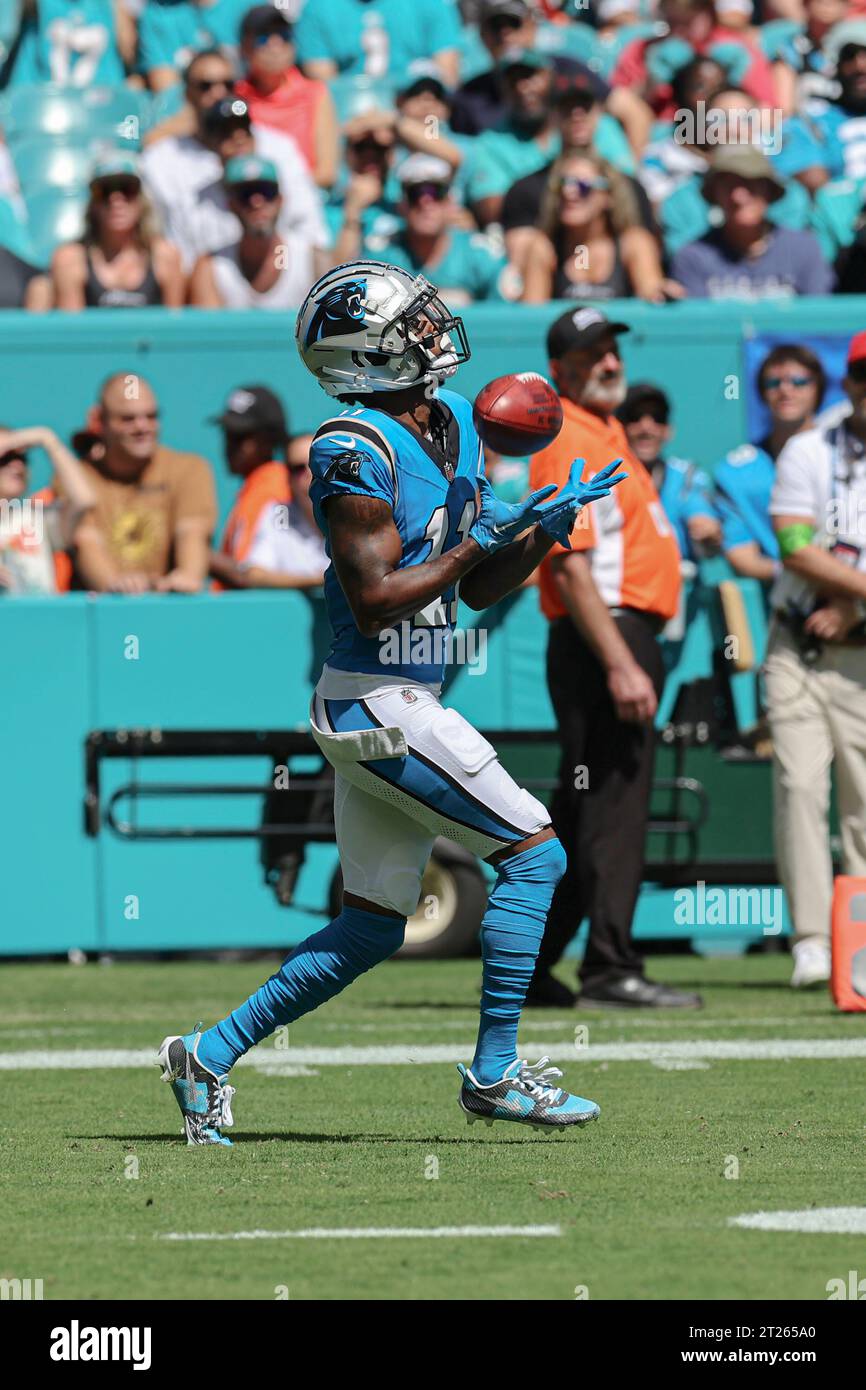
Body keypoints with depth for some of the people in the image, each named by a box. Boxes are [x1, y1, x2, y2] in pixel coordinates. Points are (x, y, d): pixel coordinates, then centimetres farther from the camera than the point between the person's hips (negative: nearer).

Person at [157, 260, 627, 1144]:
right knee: (533, 854, -7)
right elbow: (374, 600, -20)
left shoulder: (453, 424, 12)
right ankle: (494, 1072, -1)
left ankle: (211, 1054, 17)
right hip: (379, 708, -10)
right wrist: (473, 545, -18)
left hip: (402, 704, 10)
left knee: (373, 927, 12)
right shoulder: (358, 450, -16)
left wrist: (548, 526, 1)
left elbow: (478, 590, 16)